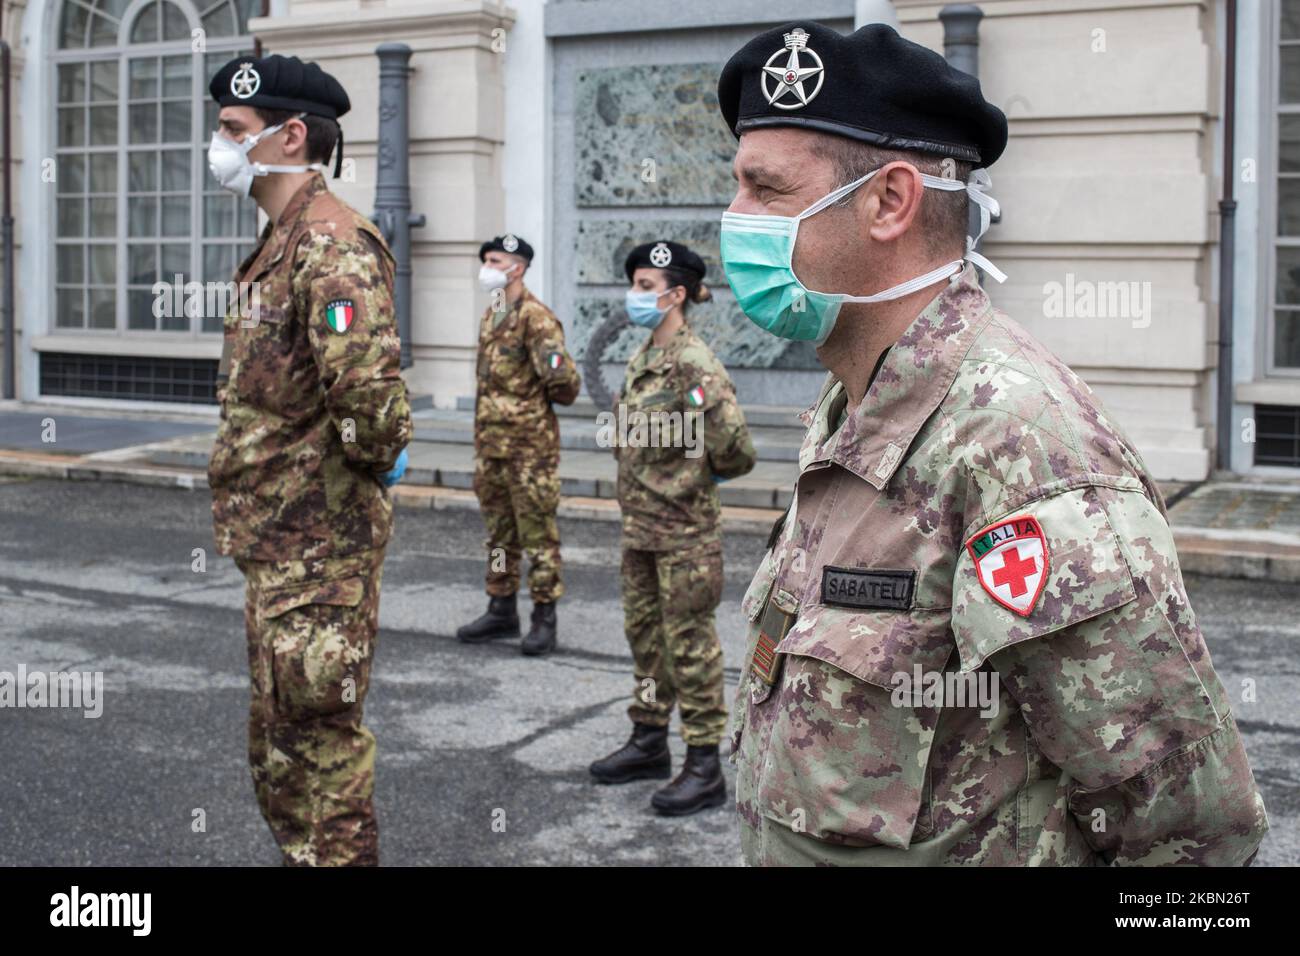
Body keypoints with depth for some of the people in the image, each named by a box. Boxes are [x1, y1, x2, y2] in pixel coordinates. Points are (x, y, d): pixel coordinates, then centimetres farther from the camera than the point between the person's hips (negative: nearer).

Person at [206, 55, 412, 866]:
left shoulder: (331, 244, -19)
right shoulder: (281, 243, 14)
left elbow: (368, 382, -34)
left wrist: (376, 460, -17)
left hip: (318, 546, -10)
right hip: (277, 543, 10)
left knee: (320, 739, -1)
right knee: (279, 745, 20)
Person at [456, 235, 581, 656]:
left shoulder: (536, 317, -14)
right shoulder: (490, 315, 14)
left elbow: (562, 381, -19)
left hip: (529, 443, -9)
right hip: (490, 440, 9)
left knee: (537, 531, -2)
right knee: (499, 530, 15)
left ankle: (544, 619, 5)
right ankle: (501, 611, 25)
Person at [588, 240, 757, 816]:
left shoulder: (695, 364, -18)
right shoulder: (642, 359, 9)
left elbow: (735, 449, -20)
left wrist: (699, 476, -4)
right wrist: (638, 488, 13)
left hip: (685, 529, -9)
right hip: (639, 524, 9)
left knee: (689, 643, -1)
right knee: (644, 633, 17)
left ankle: (705, 768, 8)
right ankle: (649, 742, 31)